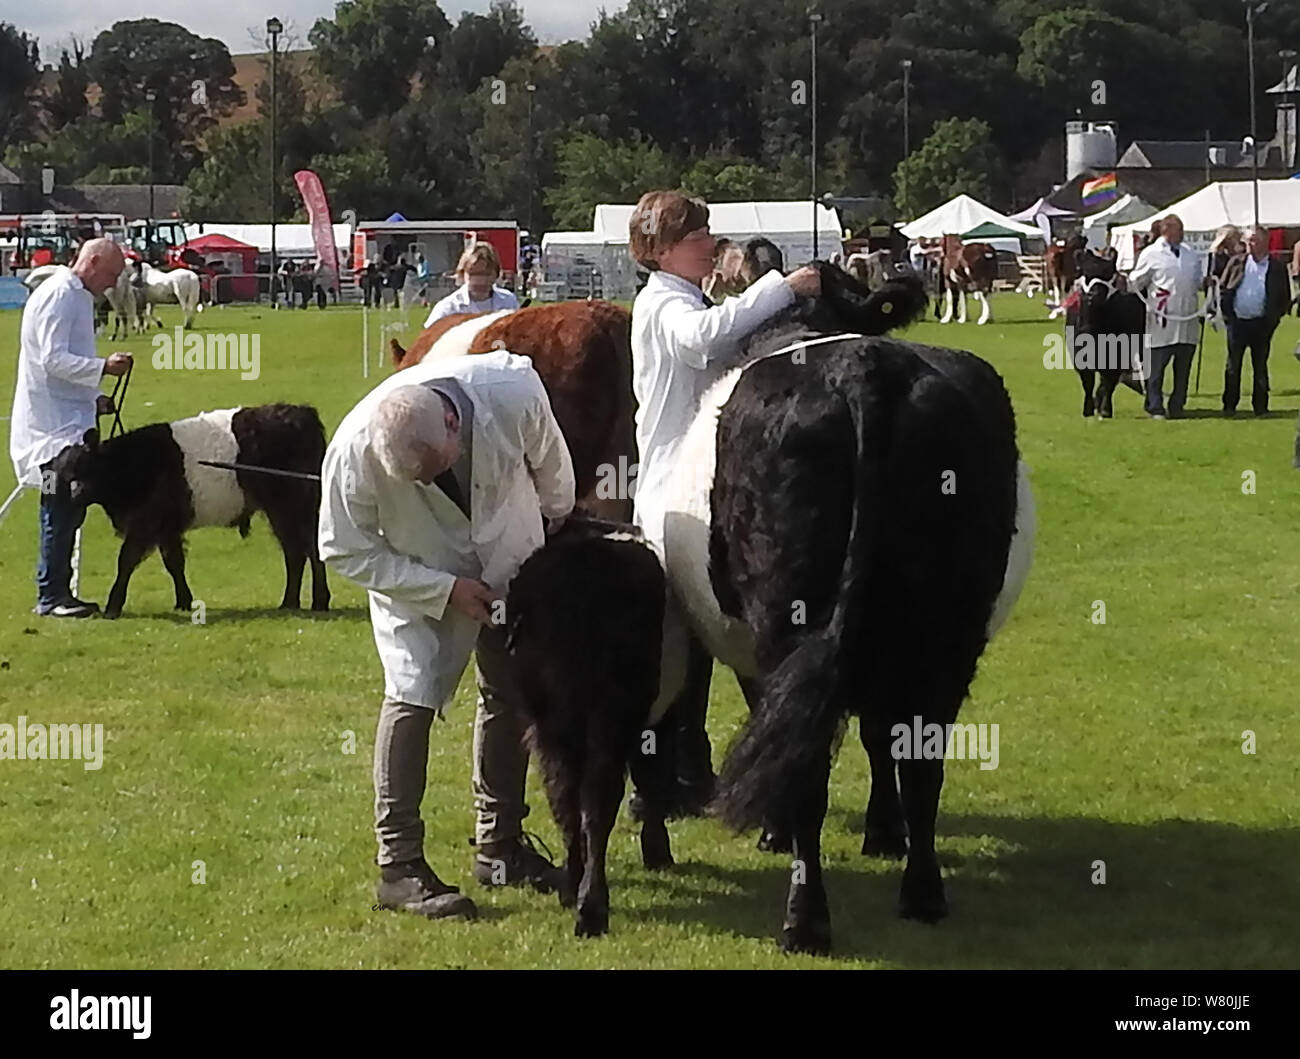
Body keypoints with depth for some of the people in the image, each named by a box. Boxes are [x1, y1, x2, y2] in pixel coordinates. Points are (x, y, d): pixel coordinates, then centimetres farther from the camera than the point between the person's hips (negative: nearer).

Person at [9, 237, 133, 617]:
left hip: (68, 421, 10)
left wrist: (92, 397, 16)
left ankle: (58, 591, 16)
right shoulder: (58, 295, -13)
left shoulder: (76, 297, 19)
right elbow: (52, 359, -21)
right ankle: (50, 596, -5)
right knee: (60, 510, -9)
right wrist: (103, 367, -26)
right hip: (53, 426, -10)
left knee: (69, 509, 11)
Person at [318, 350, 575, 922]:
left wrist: (558, 517, 10)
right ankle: (399, 864, -11)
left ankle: (500, 847, 23)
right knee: (412, 695, -15)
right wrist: (445, 590, -25)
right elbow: (346, 551, -21)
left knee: (510, 694, 10)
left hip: (510, 559, 3)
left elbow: (550, 465, -9)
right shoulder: (354, 452, -38)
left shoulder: (514, 395, -35)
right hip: (414, 575, -3)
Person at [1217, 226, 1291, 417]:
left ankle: (1260, 406, 12)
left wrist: (1273, 318, -3)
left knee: (1260, 366, 5)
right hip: (1237, 321, 1)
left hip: (1261, 323, -1)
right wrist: (1227, 313, 0)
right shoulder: (1236, 262, 5)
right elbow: (1223, 289, 8)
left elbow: (1285, 299, 6)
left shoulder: (1277, 268, 2)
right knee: (1233, 365, 5)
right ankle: (1229, 405, 11)